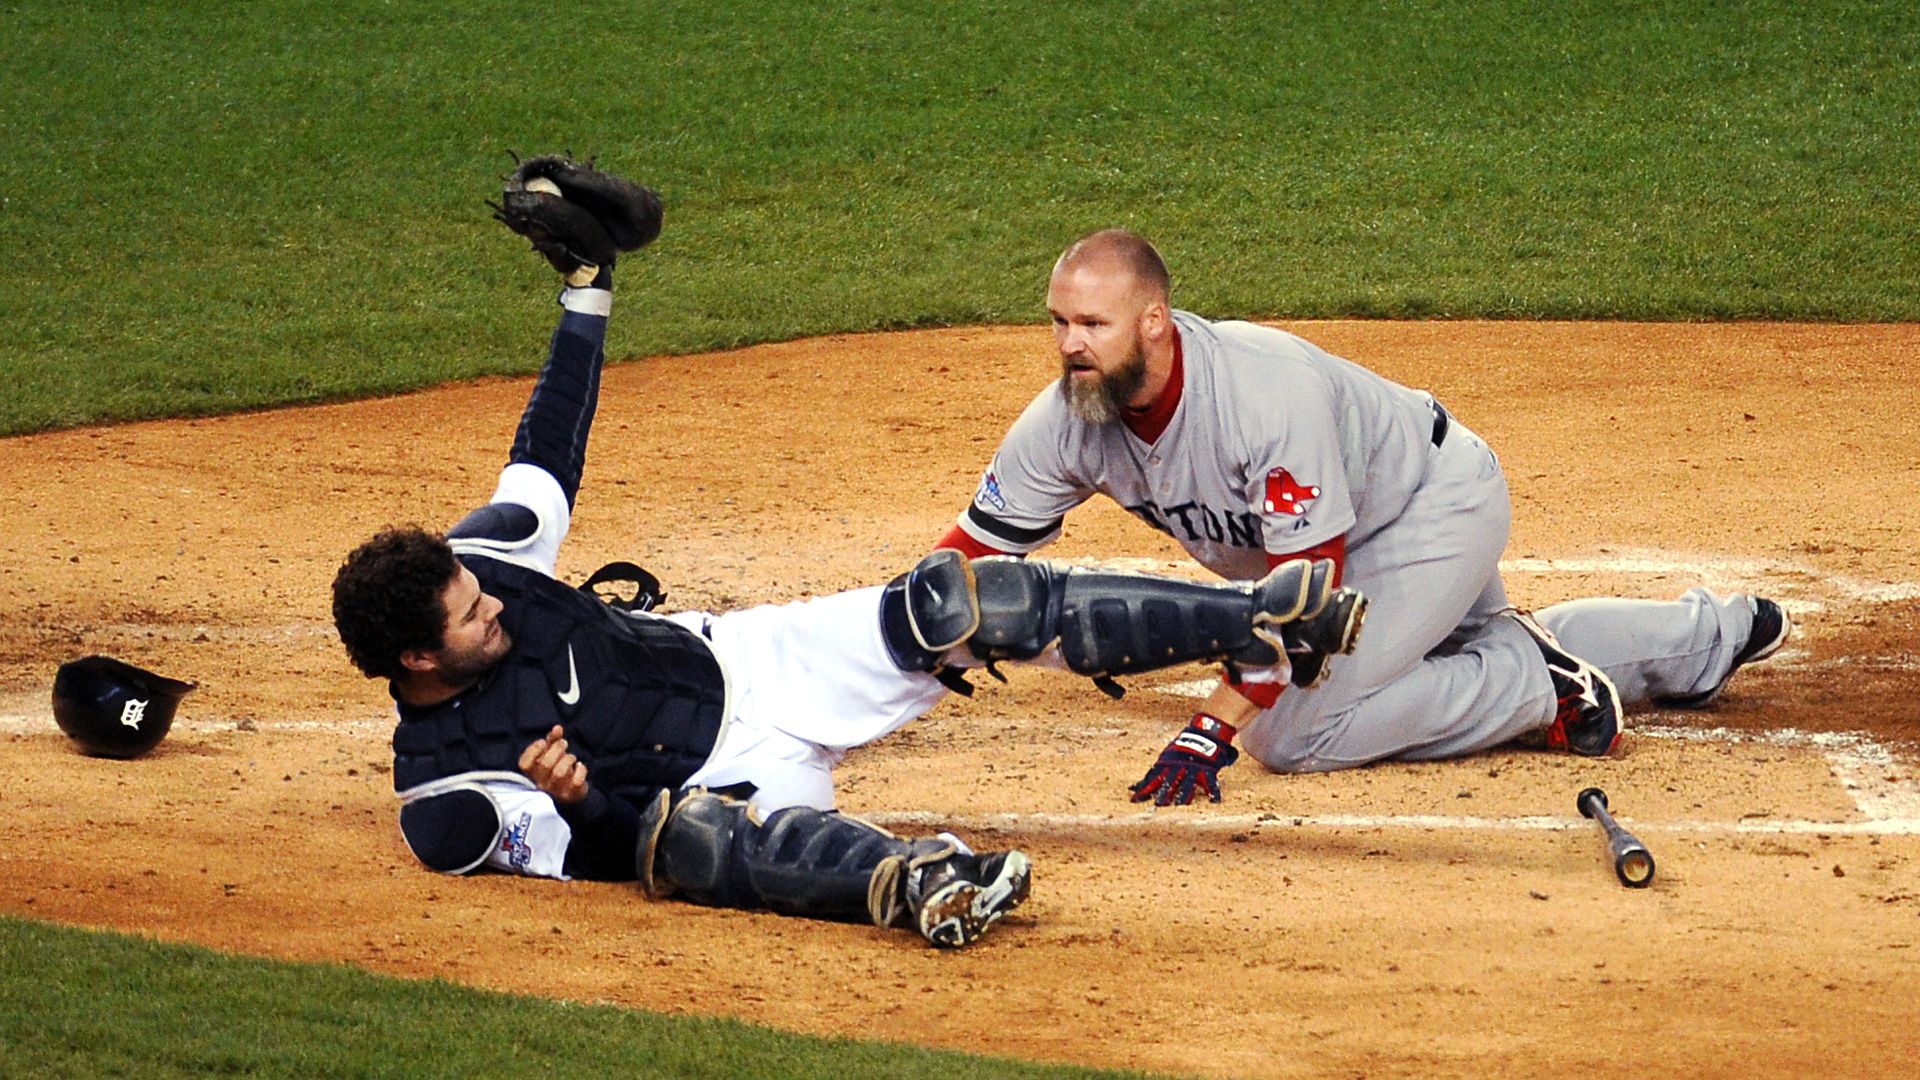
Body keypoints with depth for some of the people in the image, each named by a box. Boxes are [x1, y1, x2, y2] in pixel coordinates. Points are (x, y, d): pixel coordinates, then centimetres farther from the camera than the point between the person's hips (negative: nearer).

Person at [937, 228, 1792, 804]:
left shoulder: (1270, 394, -39)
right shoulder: (1067, 422, -20)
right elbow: (974, 553, -16)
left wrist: (1215, 726, -42)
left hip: (1442, 503, -8)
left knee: (1289, 734, -20)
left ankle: (1539, 688, -6)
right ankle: (1709, 637, 46)